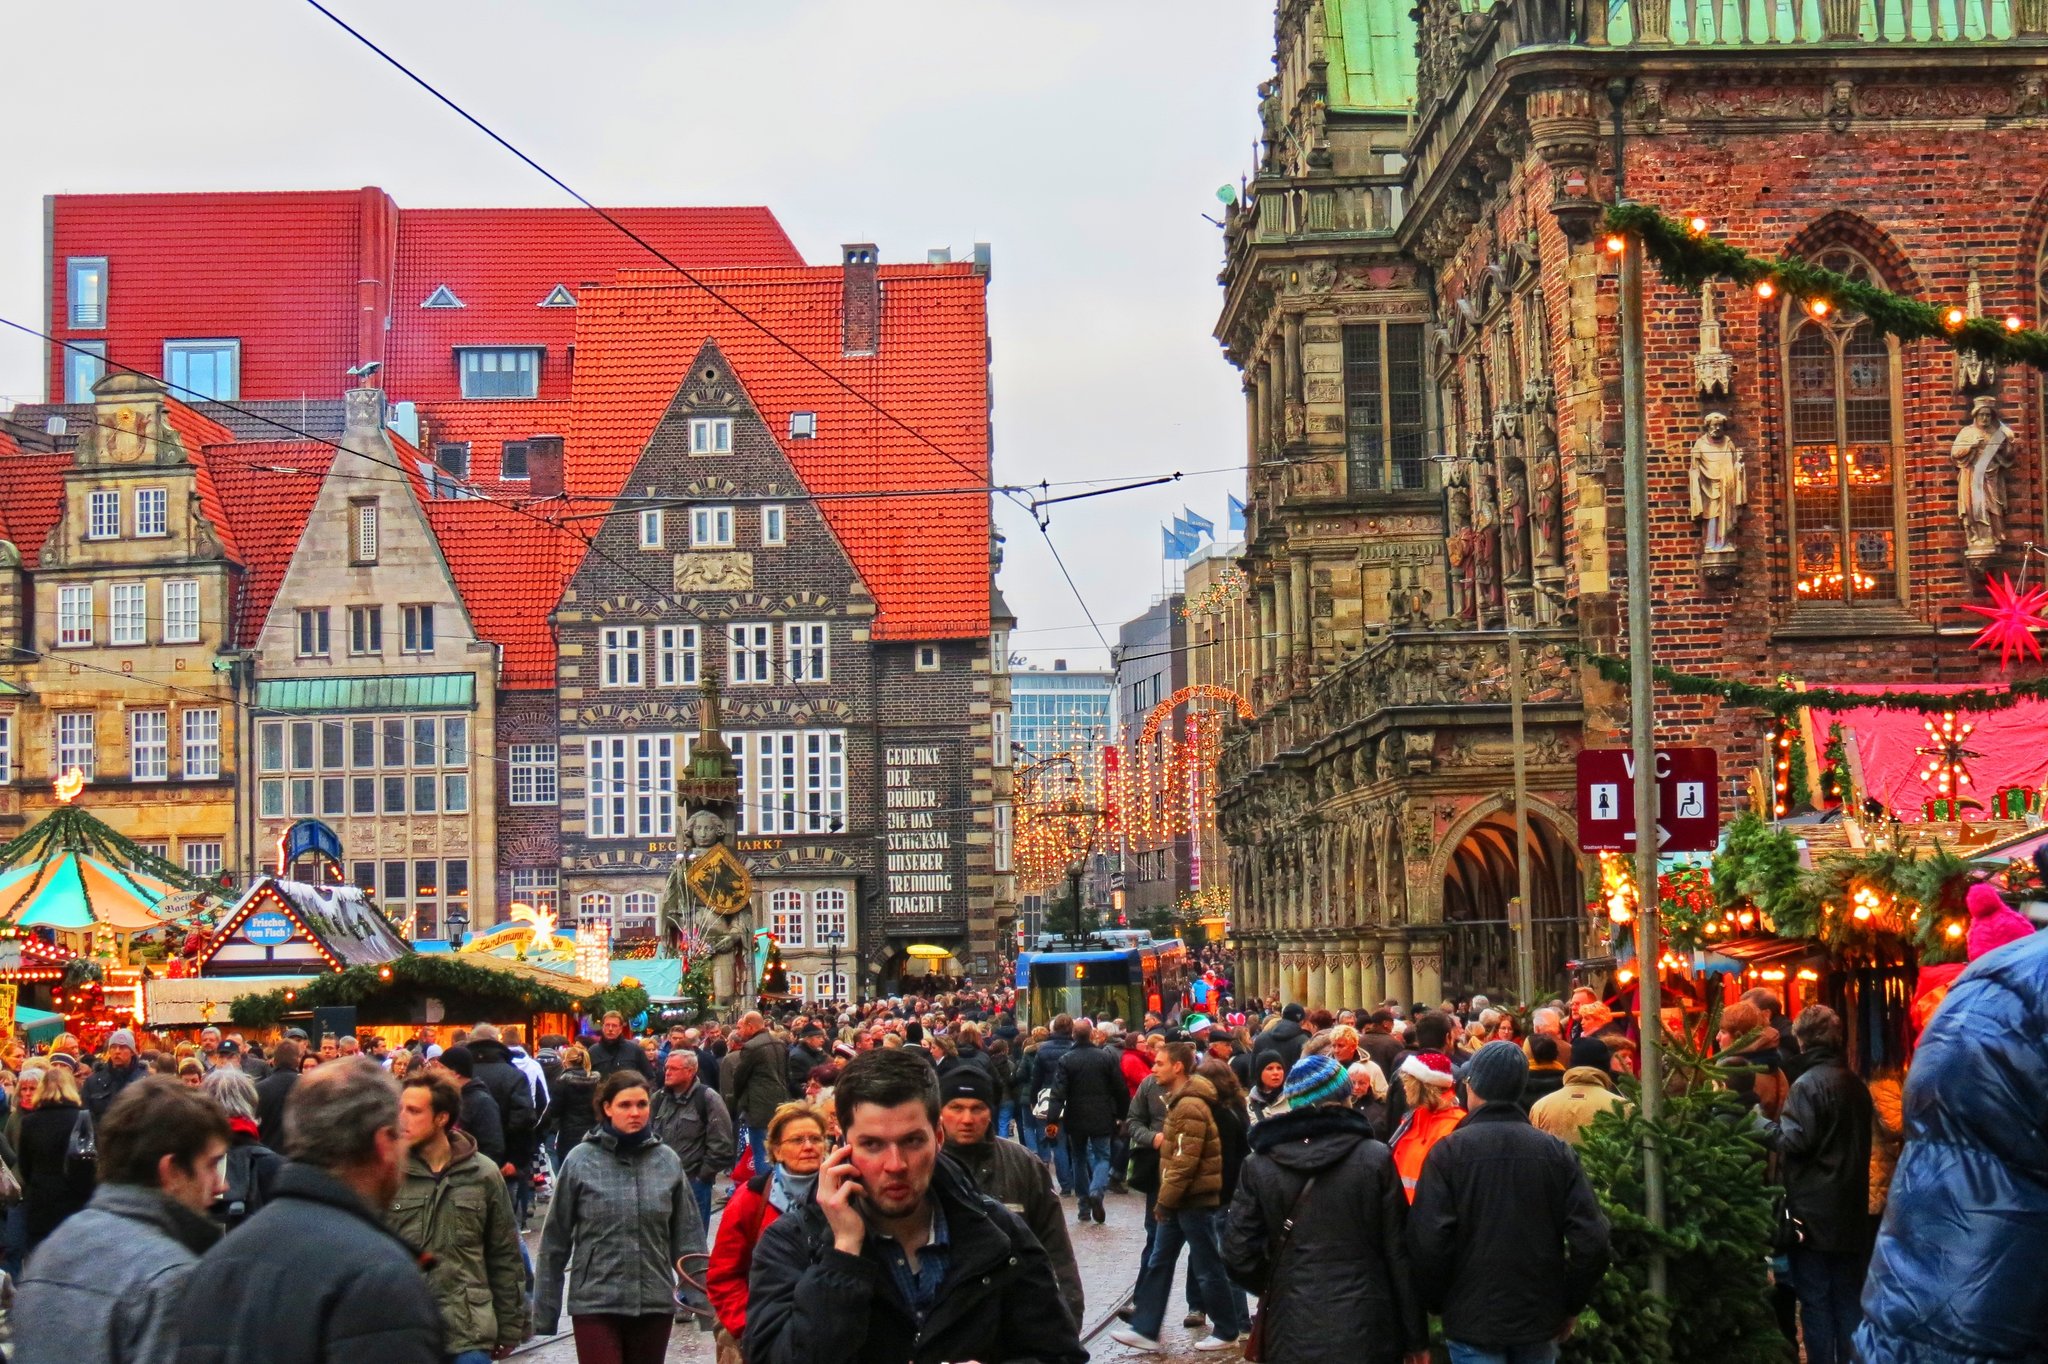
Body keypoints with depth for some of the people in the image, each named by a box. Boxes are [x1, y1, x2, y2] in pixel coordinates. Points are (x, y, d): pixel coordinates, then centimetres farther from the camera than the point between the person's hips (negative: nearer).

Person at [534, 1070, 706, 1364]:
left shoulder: (668, 1162, 3)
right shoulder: (580, 1161, -4)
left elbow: (688, 1237, 7)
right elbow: (555, 1240, 1)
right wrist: (544, 1311, 2)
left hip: (655, 1304, 3)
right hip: (596, 1304, -3)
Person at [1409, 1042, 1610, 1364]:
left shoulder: (1448, 1152, -10)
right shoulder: (1557, 1152, -2)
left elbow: (1429, 1243, -16)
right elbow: (1592, 1241, -6)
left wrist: (1436, 1304, 0)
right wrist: (1571, 1306, 7)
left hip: (1472, 1321, -3)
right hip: (1540, 1321, 3)